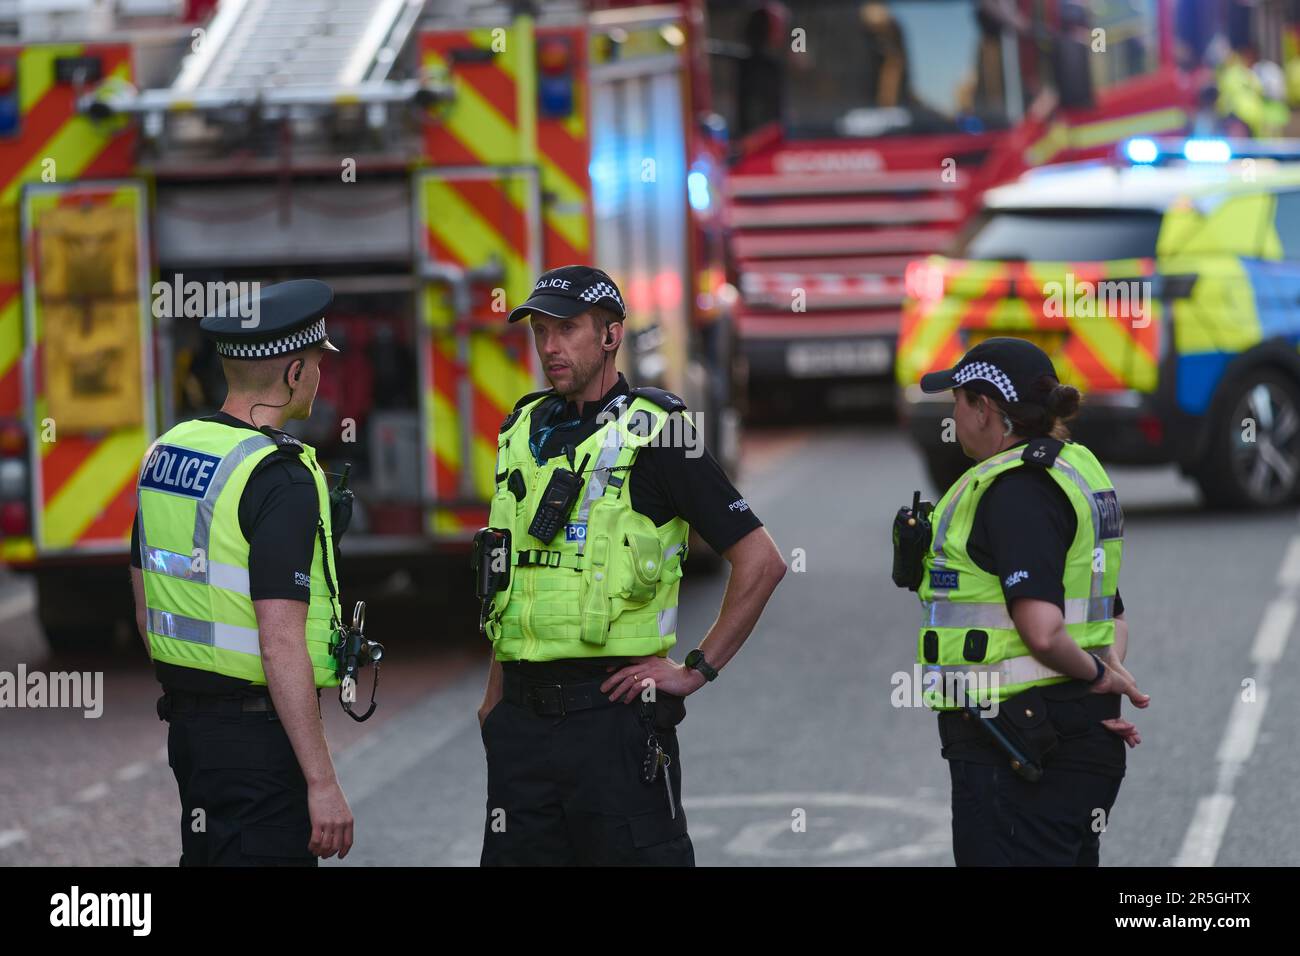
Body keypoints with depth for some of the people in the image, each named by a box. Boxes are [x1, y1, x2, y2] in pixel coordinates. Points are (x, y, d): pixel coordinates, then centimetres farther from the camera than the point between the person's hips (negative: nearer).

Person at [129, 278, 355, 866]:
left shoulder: (166, 453, 7)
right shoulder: (281, 480, -19)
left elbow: (146, 600, 17)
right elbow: (281, 646, -23)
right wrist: (322, 782, -22)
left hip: (189, 723, 9)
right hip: (261, 731, -9)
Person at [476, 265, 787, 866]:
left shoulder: (652, 433, -6)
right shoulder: (522, 432, 14)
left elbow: (760, 561, -8)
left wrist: (697, 671, -9)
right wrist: (496, 693, 17)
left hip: (613, 709, -6)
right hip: (523, 714, 6)